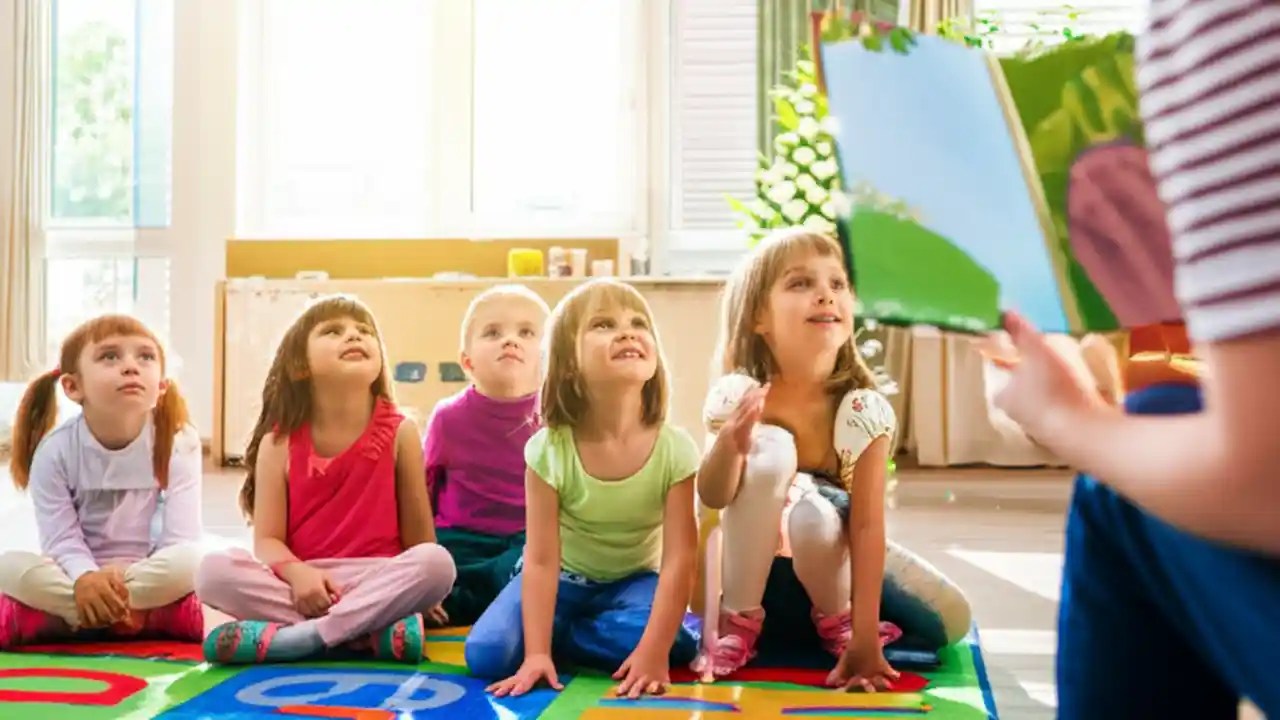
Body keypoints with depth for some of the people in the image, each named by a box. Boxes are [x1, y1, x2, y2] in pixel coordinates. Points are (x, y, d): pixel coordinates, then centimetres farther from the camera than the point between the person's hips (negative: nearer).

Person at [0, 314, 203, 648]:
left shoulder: (178, 442, -13)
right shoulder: (55, 449, -10)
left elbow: (182, 540, -17)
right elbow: (60, 538, -13)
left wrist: (120, 580, -32)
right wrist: (85, 578, -35)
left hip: (150, 576, -1)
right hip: (78, 576, 1)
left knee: (189, 562, -33)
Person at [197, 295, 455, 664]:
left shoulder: (399, 432, -2)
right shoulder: (279, 442, 0)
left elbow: (418, 533, 3)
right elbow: (267, 539, -4)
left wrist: (418, 593, 3)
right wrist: (297, 573, -23)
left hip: (377, 582, -1)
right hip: (303, 582, 1)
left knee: (437, 562, -31)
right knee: (214, 571, -25)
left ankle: (296, 637, -28)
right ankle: (374, 632, -27)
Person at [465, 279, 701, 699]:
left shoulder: (674, 448, -22)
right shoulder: (549, 450, -23)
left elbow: (679, 560, -21)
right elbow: (541, 560, -21)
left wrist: (654, 650, -28)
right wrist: (536, 653, -27)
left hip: (633, 581, 1)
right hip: (564, 580, -1)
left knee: (649, 640, -31)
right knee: (488, 655, -22)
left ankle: (562, 636, -5)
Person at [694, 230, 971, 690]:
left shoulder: (863, 409, -23)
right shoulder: (737, 396, -22)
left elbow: (867, 524, -25)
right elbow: (713, 498, -30)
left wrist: (863, 638, -30)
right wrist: (729, 445, -53)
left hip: (833, 550, 1)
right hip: (754, 563, 0)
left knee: (951, 622, -29)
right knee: (770, 449, -33)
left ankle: (837, 618, 4)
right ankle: (738, 620, -16)